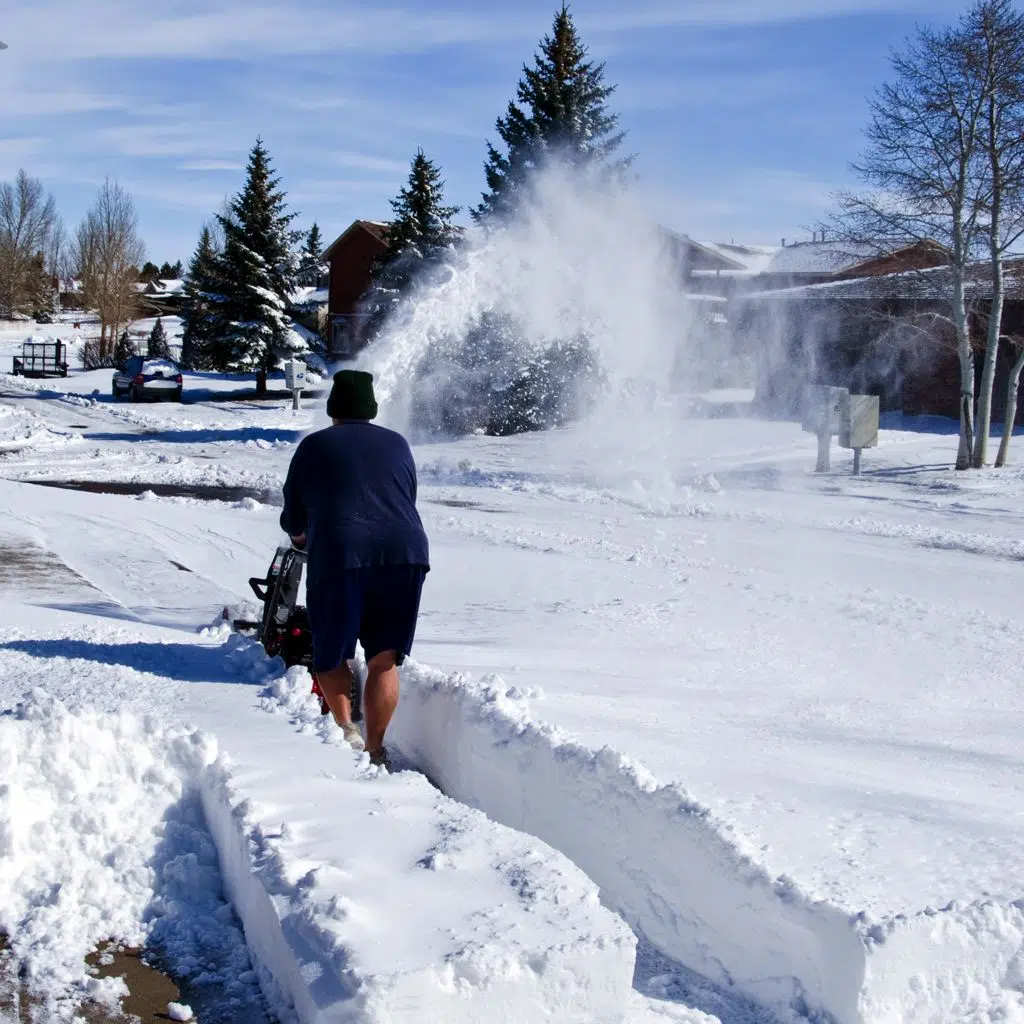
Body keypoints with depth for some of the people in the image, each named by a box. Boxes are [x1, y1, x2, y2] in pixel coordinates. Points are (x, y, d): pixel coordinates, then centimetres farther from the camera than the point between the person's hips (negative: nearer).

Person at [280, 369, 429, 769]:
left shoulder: (314, 446, 13)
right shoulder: (398, 445, 20)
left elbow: (293, 518, 20)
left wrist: (300, 534, 42)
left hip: (340, 556, -2)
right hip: (405, 553, 2)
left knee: (331, 656, 12)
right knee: (383, 661, 8)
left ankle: (345, 727, -5)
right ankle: (375, 750, 4)